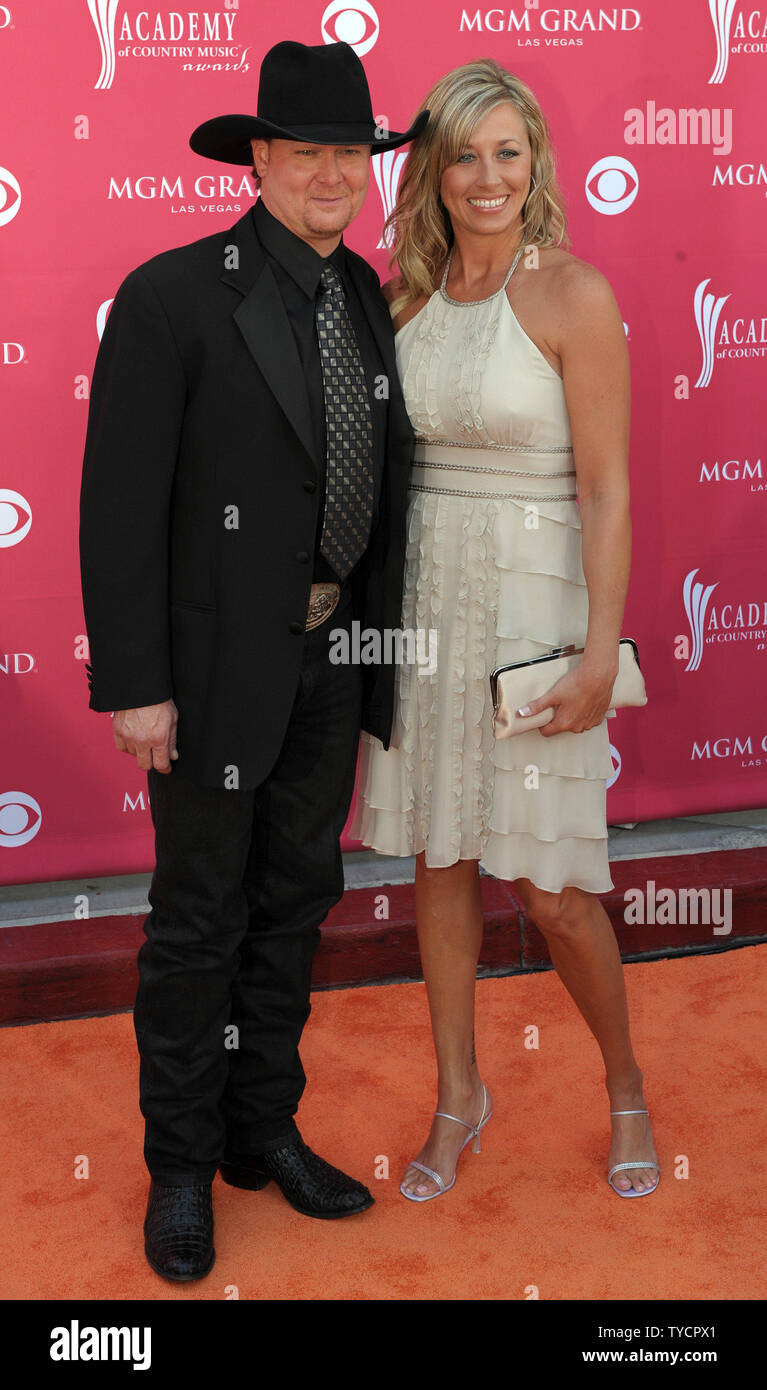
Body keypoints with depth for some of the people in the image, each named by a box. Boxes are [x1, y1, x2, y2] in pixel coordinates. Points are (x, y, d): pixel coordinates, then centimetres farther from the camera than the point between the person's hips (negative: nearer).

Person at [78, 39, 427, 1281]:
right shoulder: (173, 296, -12)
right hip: (221, 663, -6)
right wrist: (134, 684, -17)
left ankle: (264, 1129, 34)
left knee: (296, 904, 16)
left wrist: (384, 644, 10)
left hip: (333, 661, 6)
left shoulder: (369, 300, 7)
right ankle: (182, 1165, 26)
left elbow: (380, 484, 12)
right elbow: (120, 504, -15)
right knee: (199, 920, 6)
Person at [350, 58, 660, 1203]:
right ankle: (459, 1095, 31)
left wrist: (600, 655, -16)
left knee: (551, 888, 0)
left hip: (531, 602, -5)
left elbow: (607, 490, -12)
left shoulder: (574, 295, -10)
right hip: (424, 601, 5)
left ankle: (626, 1087, 27)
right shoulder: (410, 294, 6)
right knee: (440, 861, 13)